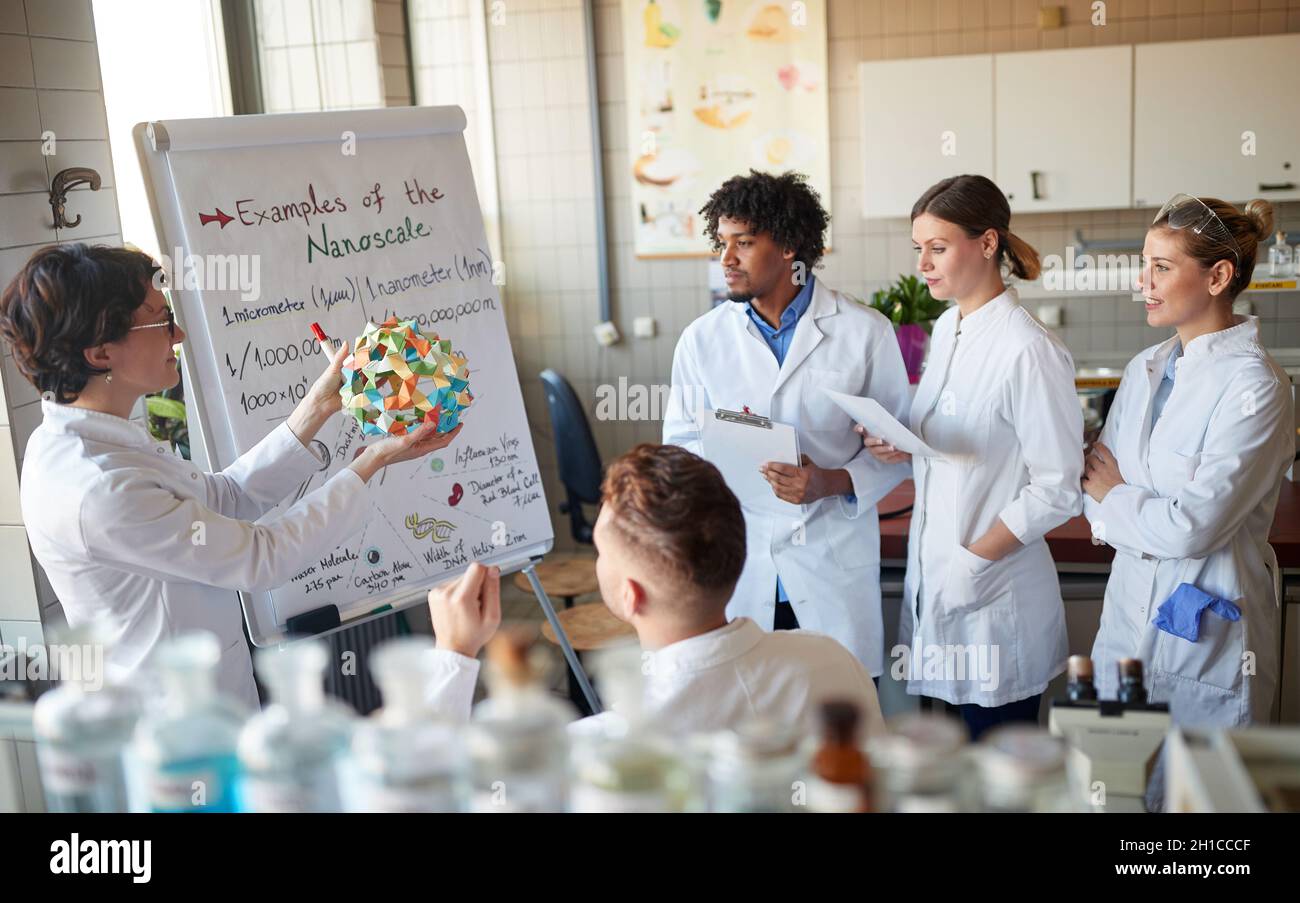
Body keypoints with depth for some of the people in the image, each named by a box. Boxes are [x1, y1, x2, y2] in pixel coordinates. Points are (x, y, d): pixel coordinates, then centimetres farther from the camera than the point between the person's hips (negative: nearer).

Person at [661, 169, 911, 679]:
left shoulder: (865, 332, 0)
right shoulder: (702, 339, 5)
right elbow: (678, 447, 9)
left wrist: (833, 482, -15)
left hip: (835, 567, -1)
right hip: (738, 568, 1)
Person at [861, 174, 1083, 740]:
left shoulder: (1029, 350, -17)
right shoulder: (946, 329, 8)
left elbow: (1057, 488, -16)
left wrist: (974, 561, -18)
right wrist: (903, 447, -1)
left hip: (993, 595, -7)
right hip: (932, 577, 8)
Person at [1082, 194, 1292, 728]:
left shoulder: (1255, 387, -16)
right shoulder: (1146, 369, 6)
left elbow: (1193, 527, -21)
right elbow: (1098, 478, 7)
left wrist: (1114, 498, -5)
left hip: (1206, 628, -6)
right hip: (1130, 606, 6)